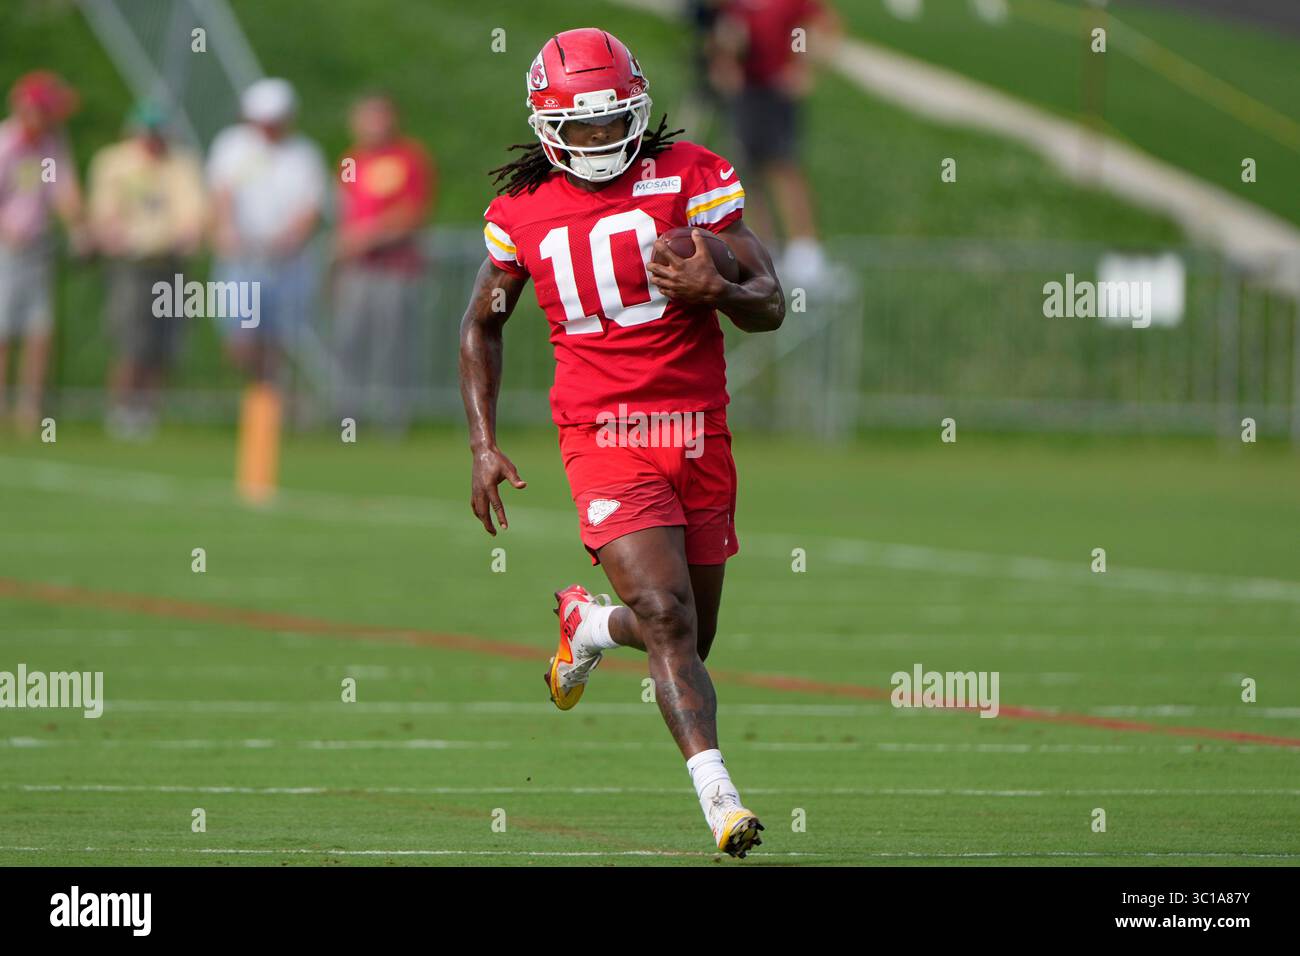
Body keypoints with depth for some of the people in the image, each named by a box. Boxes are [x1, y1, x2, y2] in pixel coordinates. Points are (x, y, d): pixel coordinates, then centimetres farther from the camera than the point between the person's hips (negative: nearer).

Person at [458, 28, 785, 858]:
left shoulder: (692, 178, -1)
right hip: (605, 438, -2)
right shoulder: (523, 215, 3)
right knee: (668, 618, -20)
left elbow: (770, 307, -3)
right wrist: (485, 448, 10)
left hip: (700, 436, 2)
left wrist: (716, 290, -25)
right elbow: (482, 325, 18)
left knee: (688, 638, 11)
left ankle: (588, 621, 44)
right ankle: (720, 800, -24)